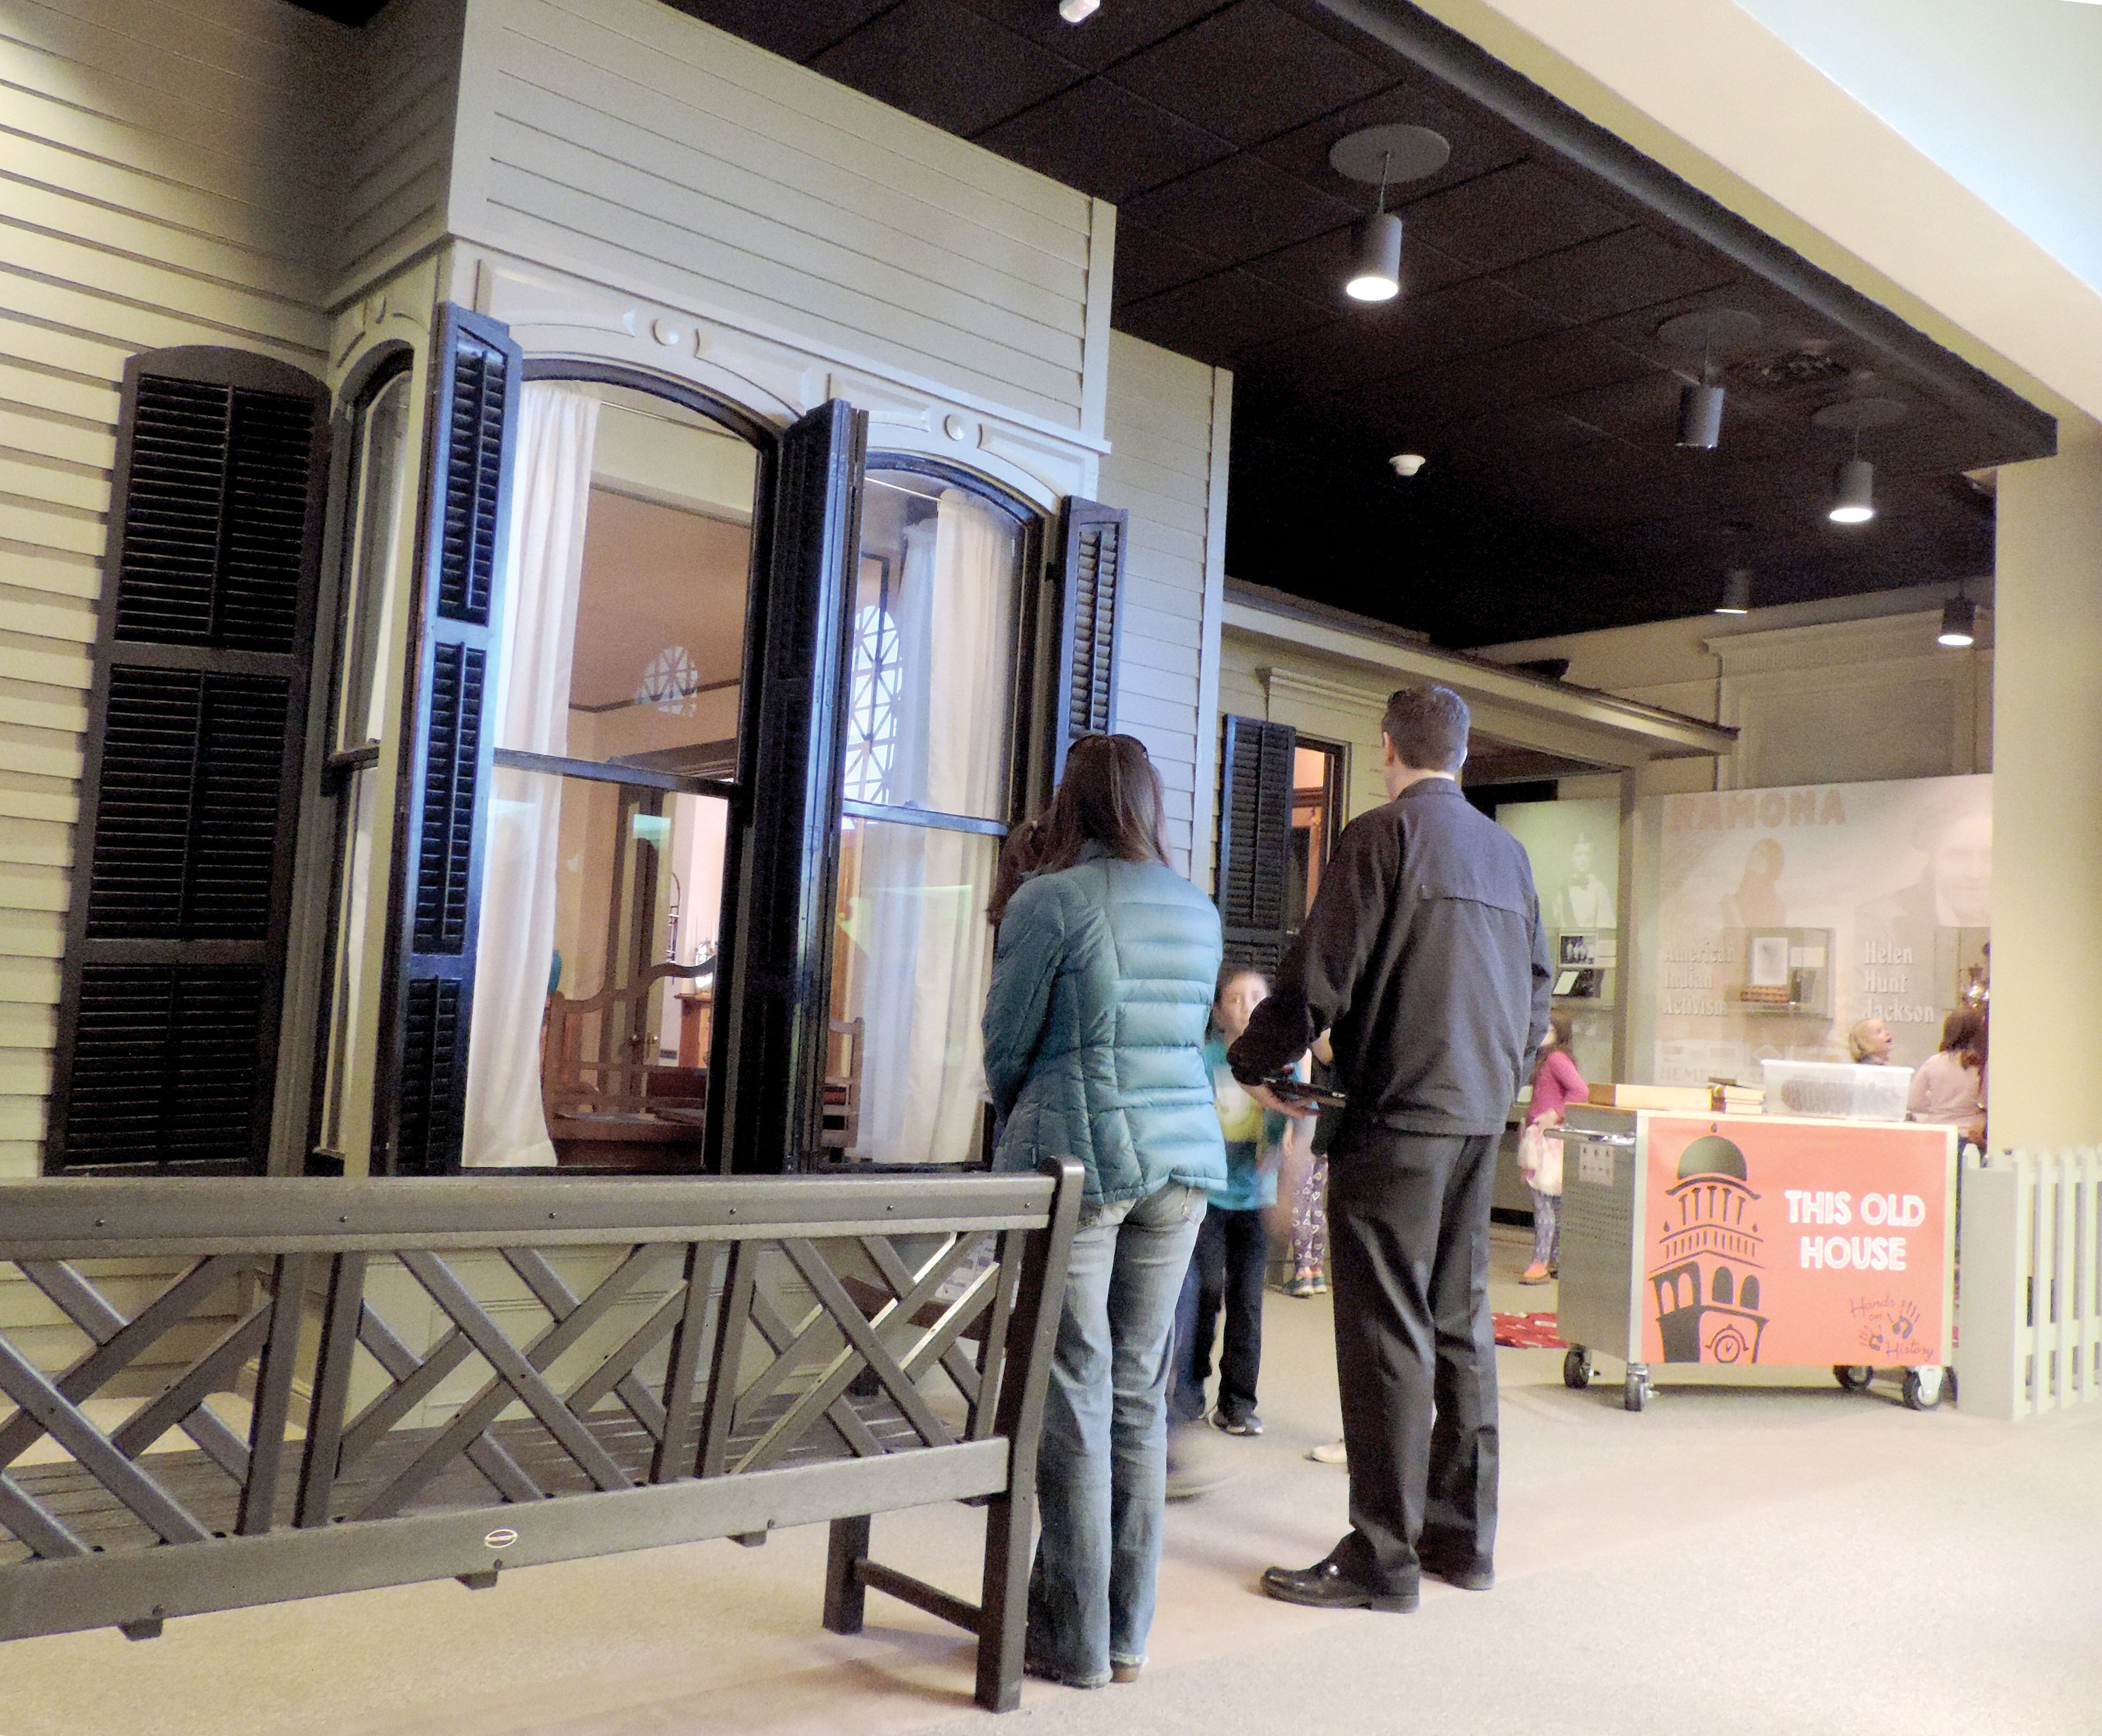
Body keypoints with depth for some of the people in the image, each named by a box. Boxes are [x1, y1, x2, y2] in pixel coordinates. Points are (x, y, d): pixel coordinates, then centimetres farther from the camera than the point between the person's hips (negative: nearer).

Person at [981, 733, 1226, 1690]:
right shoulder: (1198, 910, 10)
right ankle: (1128, 1630, 19)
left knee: (1074, 1395, 2)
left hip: (1074, 1159, -5)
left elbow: (1007, 1046, -4)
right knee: (1141, 1392, 11)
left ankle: (1074, 1639, 10)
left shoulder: (1050, 902, -8)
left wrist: (1017, 1119, 18)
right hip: (1182, 1160, 6)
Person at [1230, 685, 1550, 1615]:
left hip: (1397, 1114, -7)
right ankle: (1462, 1534, 23)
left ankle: (1383, 1556, 2)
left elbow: (1319, 976, -13)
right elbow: (1538, 988, 18)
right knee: (1461, 1322, 14)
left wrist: (1253, 1062, 1)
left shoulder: (1381, 834, -9)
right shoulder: (1507, 850, 13)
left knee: (1387, 1329, -3)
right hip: (1482, 1117, 8)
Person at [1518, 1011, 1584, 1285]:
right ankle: (1556, 1261, 19)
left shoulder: (1557, 1059, -13)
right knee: (1554, 1202, 13)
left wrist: (1554, 1115, -22)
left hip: (1550, 1137, -10)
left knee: (1542, 1200, -10)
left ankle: (1540, 1264, -10)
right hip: (1541, 1139, 10)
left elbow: (1581, 1090, -24)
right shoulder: (1545, 1060, 17)